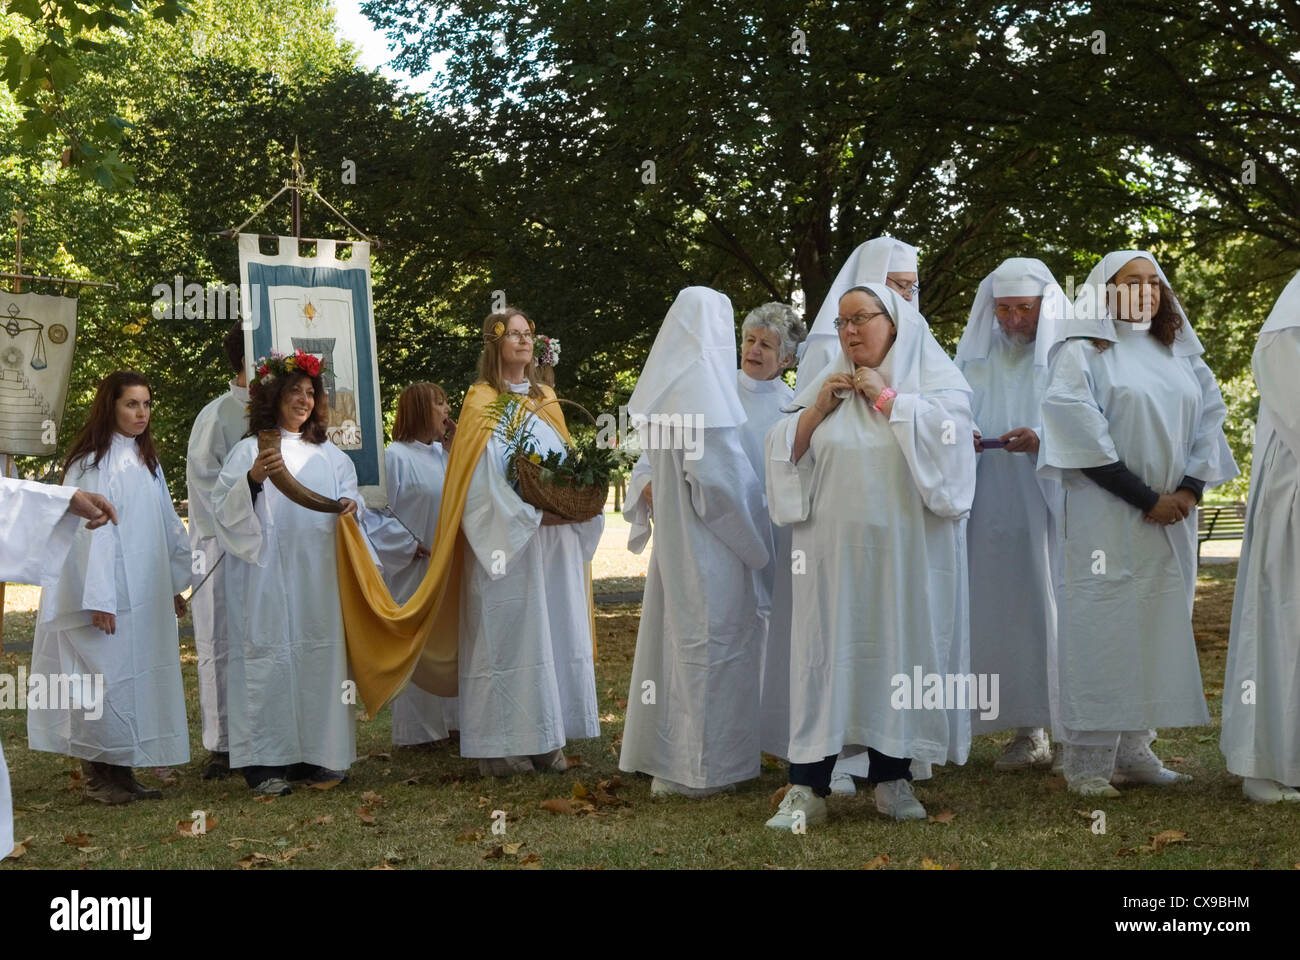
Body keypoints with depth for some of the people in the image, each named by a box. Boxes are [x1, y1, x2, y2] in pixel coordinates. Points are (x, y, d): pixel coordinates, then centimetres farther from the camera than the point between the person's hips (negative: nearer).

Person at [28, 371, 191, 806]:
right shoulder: (94, 462, -11)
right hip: (110, 597, -8)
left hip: (145, 597, 8)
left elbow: (167, 526, 18)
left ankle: (121, 773, 15)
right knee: (107, 678, -5)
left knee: (139, 680, 8)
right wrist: (99, 598, -21)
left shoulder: (144, 460, 14)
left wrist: (173, 584, 17)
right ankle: (98, 774, 5)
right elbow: (92, 531, -16)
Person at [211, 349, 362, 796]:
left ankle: (314, 753, 11)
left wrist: (350, 504, -6)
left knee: (320, 654, 3)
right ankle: (264, 762, -3)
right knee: (269, 656, -7)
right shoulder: (248, 451, 2)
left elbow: (348, 491, 17)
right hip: (269, 577, -4)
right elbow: (225, 509, -6)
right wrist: (252, 480, -24)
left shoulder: (330, 454, 16)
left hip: (319, 577, 5)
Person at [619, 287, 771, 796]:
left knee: (675, 635, 13)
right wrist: (753, 538, -9)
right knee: (709, 639, -3)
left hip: (674, 537, 9)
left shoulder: (667, 382, 10)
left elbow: (653, 466, 17)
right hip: (707, 541, -9)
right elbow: (720, 472, -19)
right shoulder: (702, 381, -17)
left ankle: (668, 759, 20)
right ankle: (702, 766, 2)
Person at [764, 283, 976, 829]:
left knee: (899, 651, 2)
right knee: (826, 653, -3)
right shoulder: (826, 385, 14)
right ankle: (807, 788, -3)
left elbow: (949, 432, -13)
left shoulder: (935, 379, 5)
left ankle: (892, 777, 13)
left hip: (907, 552, -2)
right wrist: (817, 410, -4)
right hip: (835, 551, 2)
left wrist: (887, 398, -9)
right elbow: (786, 454, 10)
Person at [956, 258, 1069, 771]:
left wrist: (1045, 439, -20)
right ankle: (1029, 730, 2)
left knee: (1058, 607, -8)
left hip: (1054, 506, -3)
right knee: (1006, 610, -2)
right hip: (993, 511, 3)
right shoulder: (976, 355, 15)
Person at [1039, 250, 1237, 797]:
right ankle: (1088, 762, -4)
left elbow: (1210, 418, 11)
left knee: (1158, 624, 5)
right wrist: (1145, 499, -14)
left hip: (1173, 516, 6)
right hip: (1106, 518, -6)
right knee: (1103, 627, -7)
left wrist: (1189, 489, -5)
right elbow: (1080, 431, -12)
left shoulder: (1179, 356, 15)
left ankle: (1134, 750, 12)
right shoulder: (1082, 353, -2)